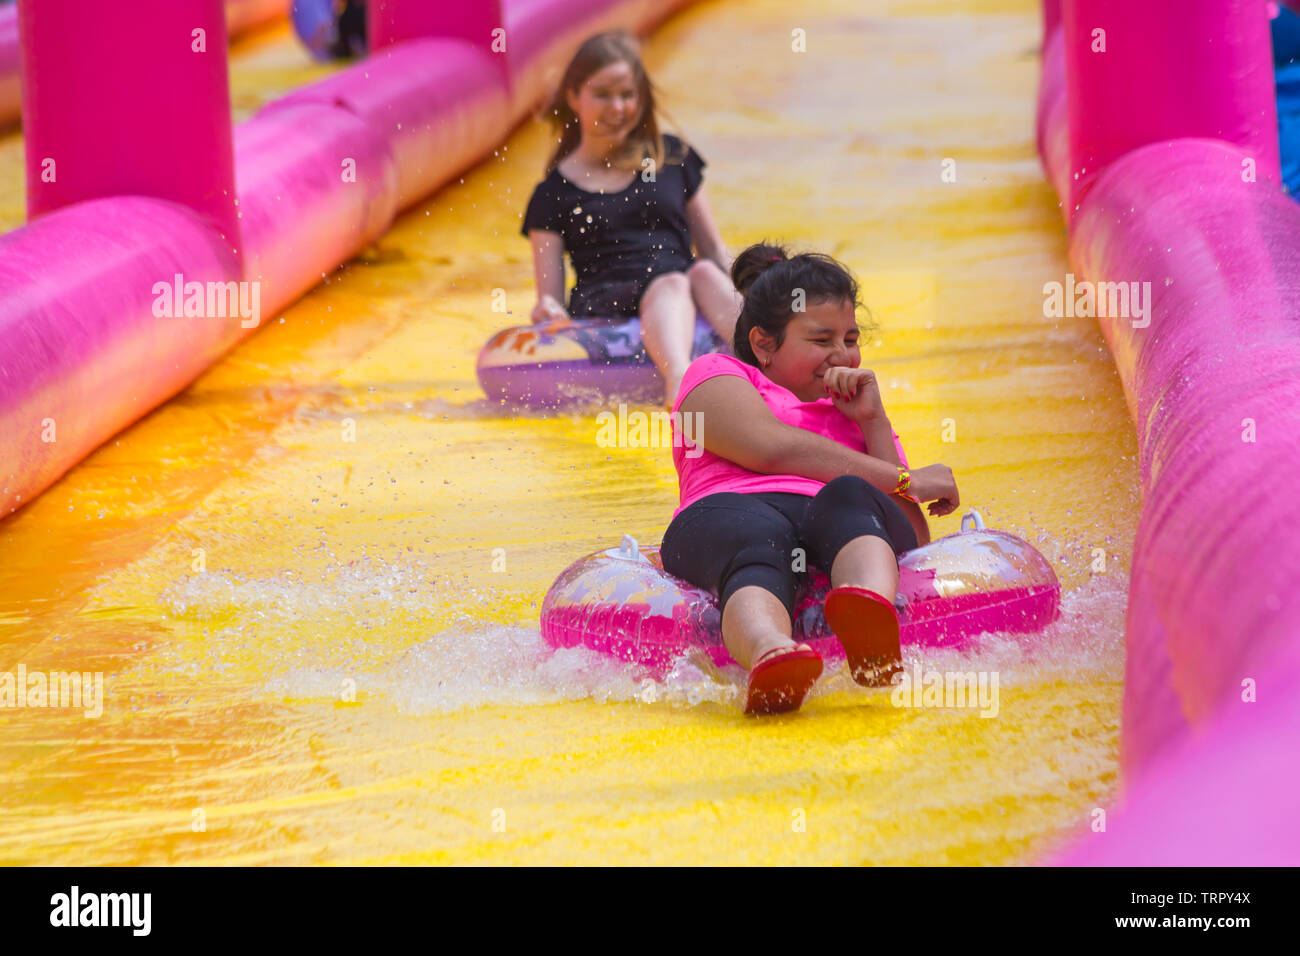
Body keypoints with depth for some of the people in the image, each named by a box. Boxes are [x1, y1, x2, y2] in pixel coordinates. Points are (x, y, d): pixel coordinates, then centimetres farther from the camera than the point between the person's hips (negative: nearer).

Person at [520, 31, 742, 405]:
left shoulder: (672, 158, 23)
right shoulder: (554, 194, 15)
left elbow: (715, 251, 23)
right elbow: (550, 297, 10)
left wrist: (742, 300, 2)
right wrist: (548, 313, -15)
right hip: (602, 310, -3)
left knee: (706, 274, -33)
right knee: (673, 286, -37)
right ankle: (679, 385, -70)